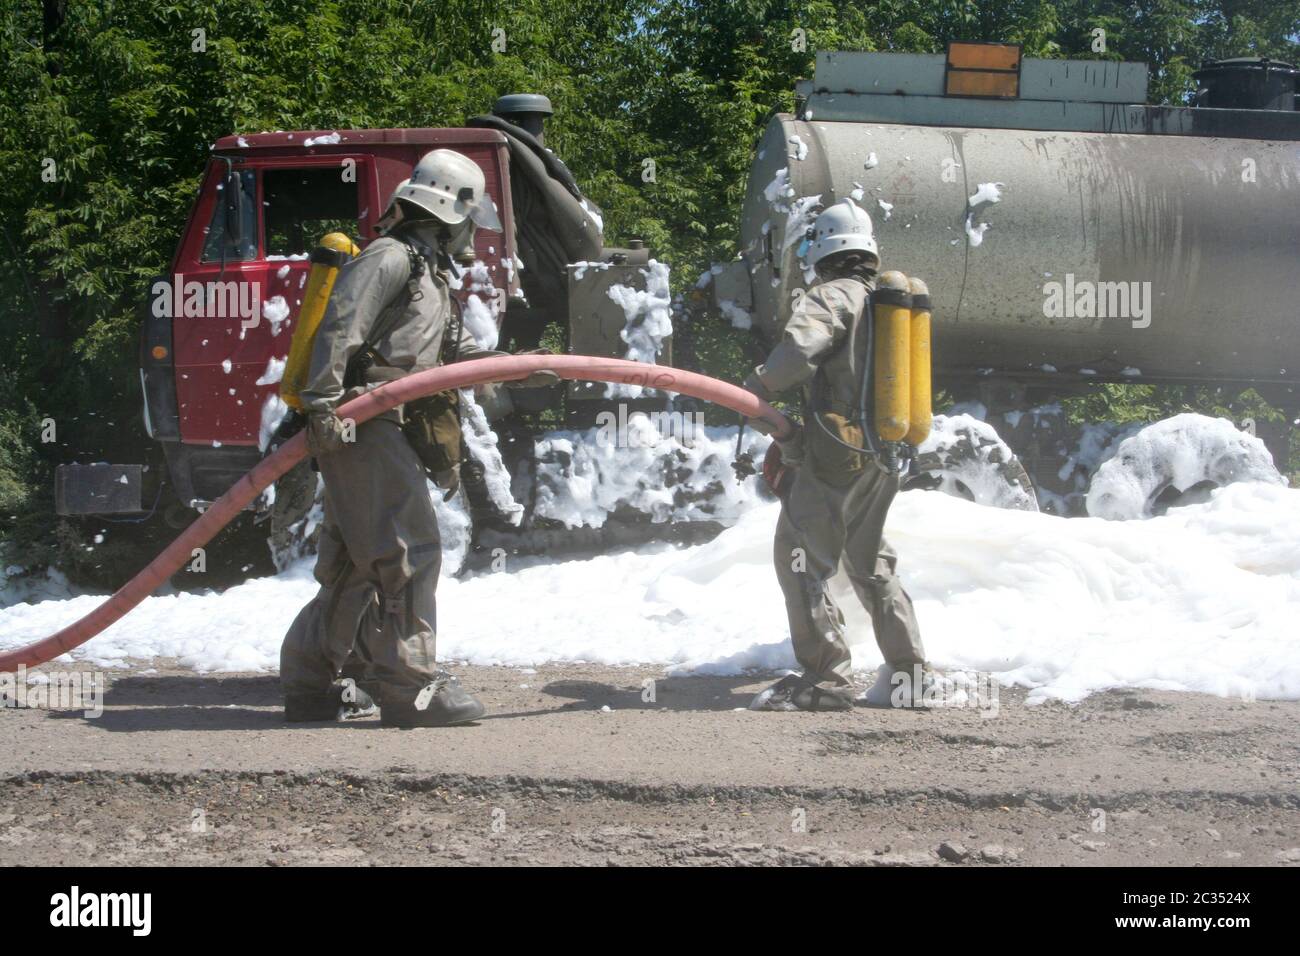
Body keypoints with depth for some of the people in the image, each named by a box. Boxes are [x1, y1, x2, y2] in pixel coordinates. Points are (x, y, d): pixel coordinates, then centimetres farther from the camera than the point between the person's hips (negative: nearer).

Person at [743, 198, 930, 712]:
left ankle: (825, 675, -13)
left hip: (834, 452, -8)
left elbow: (802, 343, -28)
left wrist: (762, 385, -15)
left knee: (801, 557, -7)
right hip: (883, 453, 8)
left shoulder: (833, 296, -8)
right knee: (871, 561, 19)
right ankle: (908, 671, 18)